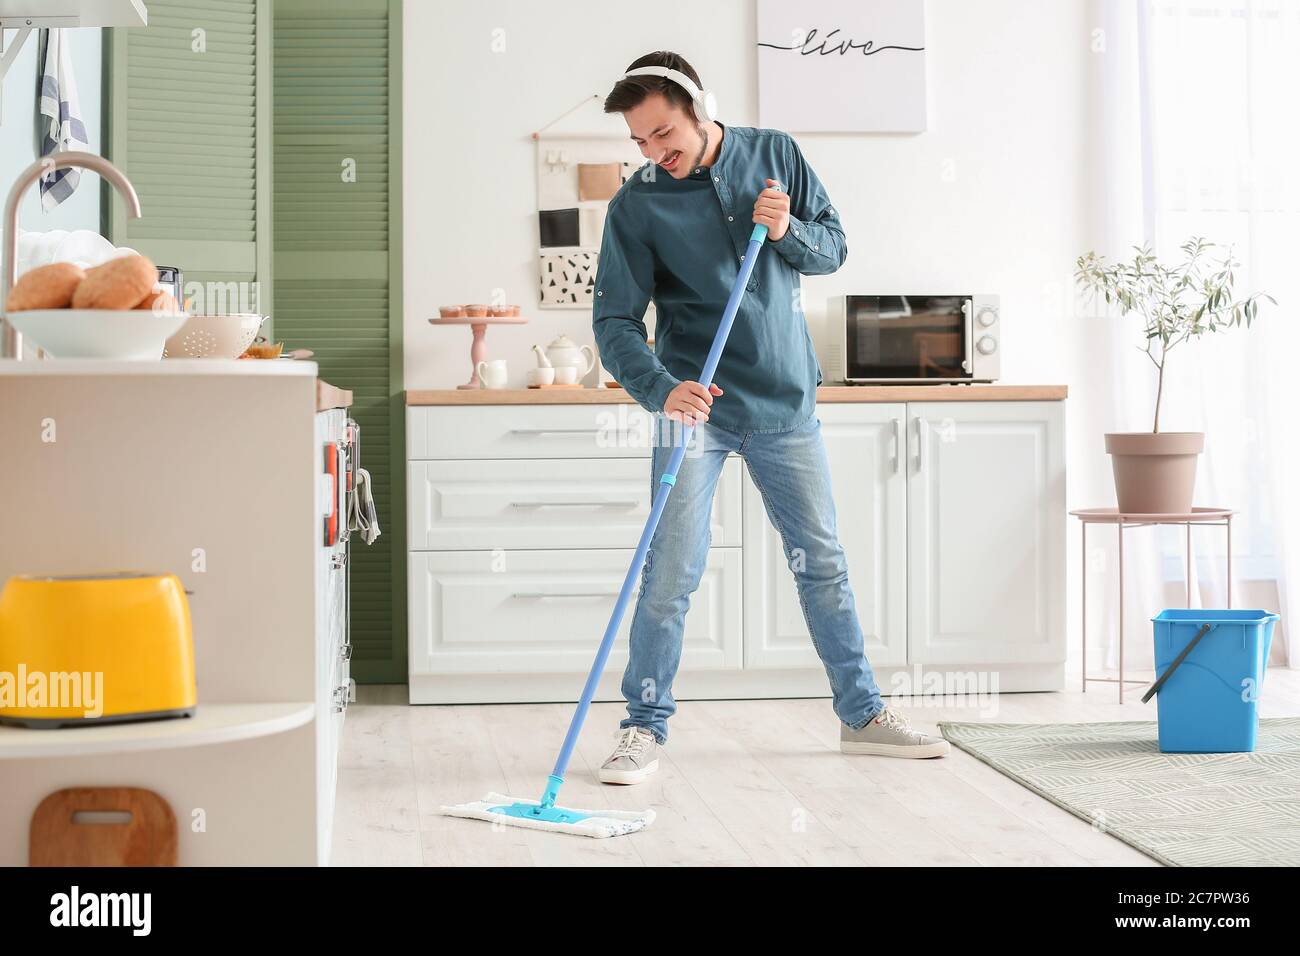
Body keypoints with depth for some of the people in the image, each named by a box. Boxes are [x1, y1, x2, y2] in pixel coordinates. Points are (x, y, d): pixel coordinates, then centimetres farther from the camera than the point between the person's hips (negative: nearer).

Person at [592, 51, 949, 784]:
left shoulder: (775, 155, 0)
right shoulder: (636, 206, -8)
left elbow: (834, 249, 6)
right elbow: (615, 322, -12)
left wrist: (788, 232, -16)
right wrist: (662, 389, -29)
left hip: (787, 400, 3)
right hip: (697, 404, -3)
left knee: (823, 560, 10)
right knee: (673, 571, -8)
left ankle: (862, 713, 23)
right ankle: (645, 729, 4)